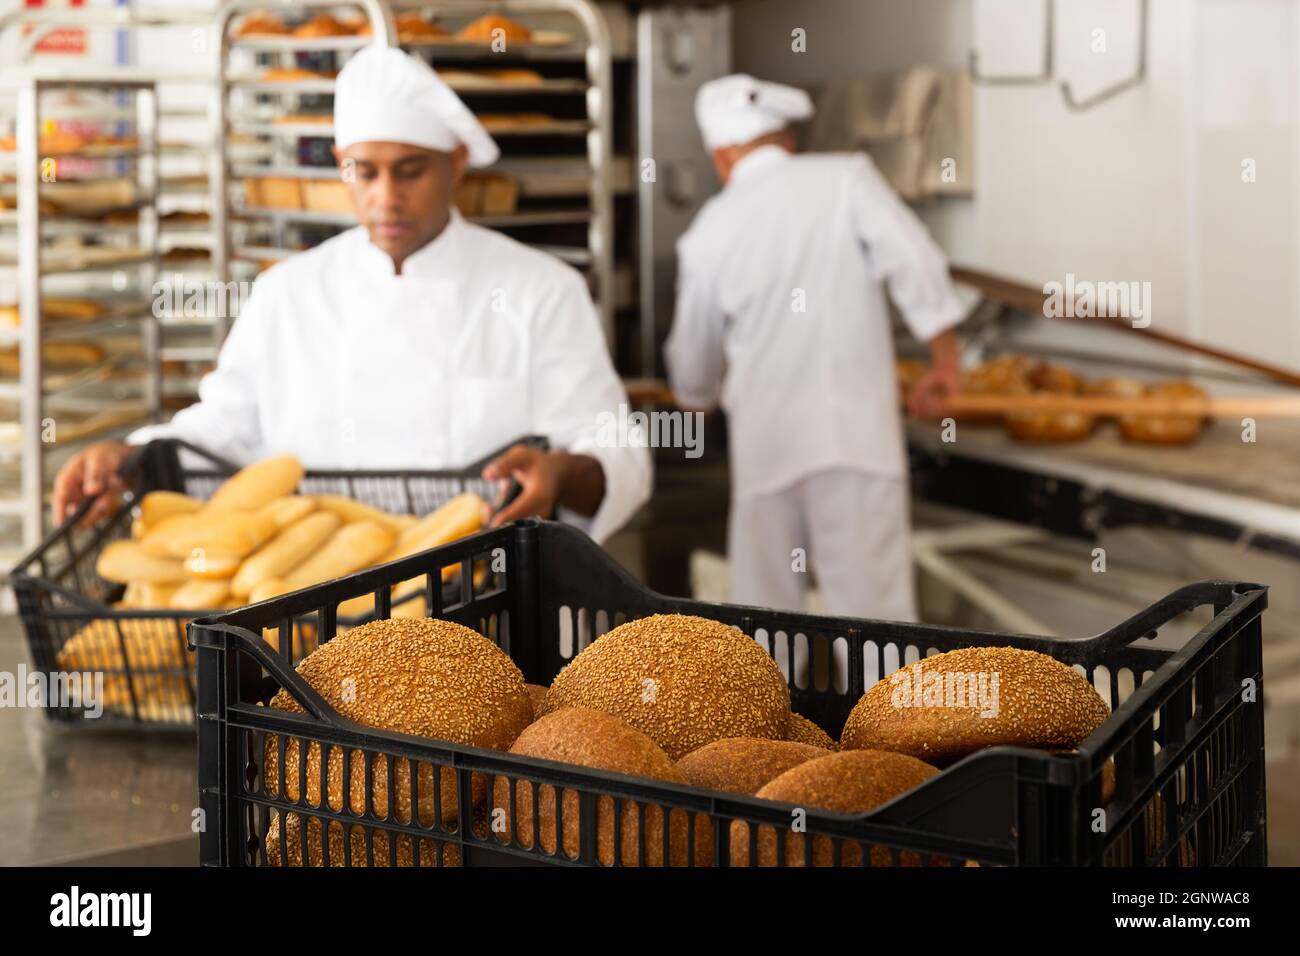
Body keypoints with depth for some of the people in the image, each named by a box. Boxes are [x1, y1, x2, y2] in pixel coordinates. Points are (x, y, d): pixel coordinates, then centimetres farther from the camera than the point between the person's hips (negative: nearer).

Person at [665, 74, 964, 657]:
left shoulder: (709, 232, 7)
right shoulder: (845, 178, 0)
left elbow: (692, 368, 17)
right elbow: (914, 262, -12)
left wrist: (700, 396, 39)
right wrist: (945, 362, 0)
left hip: (764, 440, 2)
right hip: (855, 433, -2)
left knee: (763, 605, 14)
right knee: (873, 602, -1)